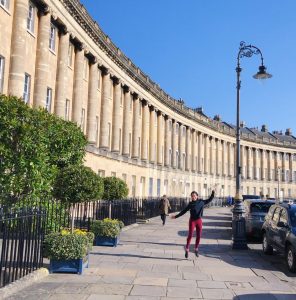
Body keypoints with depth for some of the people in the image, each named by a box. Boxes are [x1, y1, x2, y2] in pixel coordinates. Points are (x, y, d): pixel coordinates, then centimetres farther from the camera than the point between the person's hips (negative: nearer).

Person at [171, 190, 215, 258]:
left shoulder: (201, 202, 0)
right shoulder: (190, 204, -4)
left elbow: (209, 200, 13)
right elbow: (184, 211, 0)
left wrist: (213, 193, 4)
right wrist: (176, 216, -1)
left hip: (199, 220, 2)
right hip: (192, 221, -2)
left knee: (198, 236, 6)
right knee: (190, 235, -4)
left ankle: (196, 250, 21)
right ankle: (187, 250, 5)